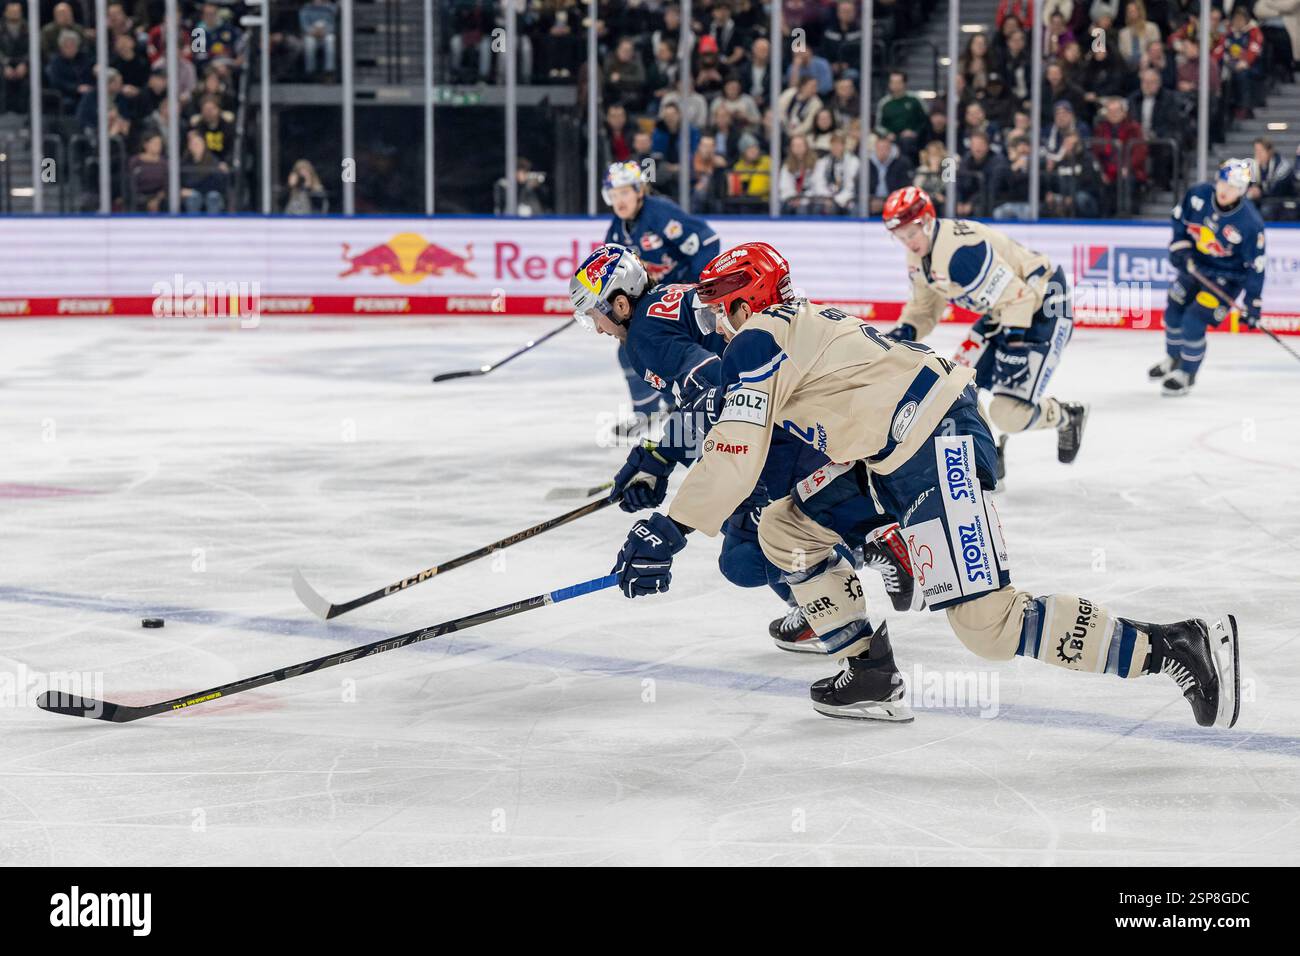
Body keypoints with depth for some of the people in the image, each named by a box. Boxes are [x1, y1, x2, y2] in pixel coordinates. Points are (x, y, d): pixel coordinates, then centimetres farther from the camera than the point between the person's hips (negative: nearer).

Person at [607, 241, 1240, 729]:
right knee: (784, 528, 17)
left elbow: (734, 459, -14)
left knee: (987, 621, -14)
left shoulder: (756, 343, -6)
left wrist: (667, 534, -10)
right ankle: (872, 677, 16)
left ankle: (1176, 648, -16)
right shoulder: (803, 324, 24)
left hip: (936, 449, -11)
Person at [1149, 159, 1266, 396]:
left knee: (1193, 323, -12)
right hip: (1194, 266, 5)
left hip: (1225, 277, -5)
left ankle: (1186, 374, 12)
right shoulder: (1198, 194, -17)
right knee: (1173, 313, 14)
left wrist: (1253, 303, -20)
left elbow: (1255, 265, -21)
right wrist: (1180, 246, -8)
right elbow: (1180, 217, 4)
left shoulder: (1250, 223, -28)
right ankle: (1173, 359, 43)